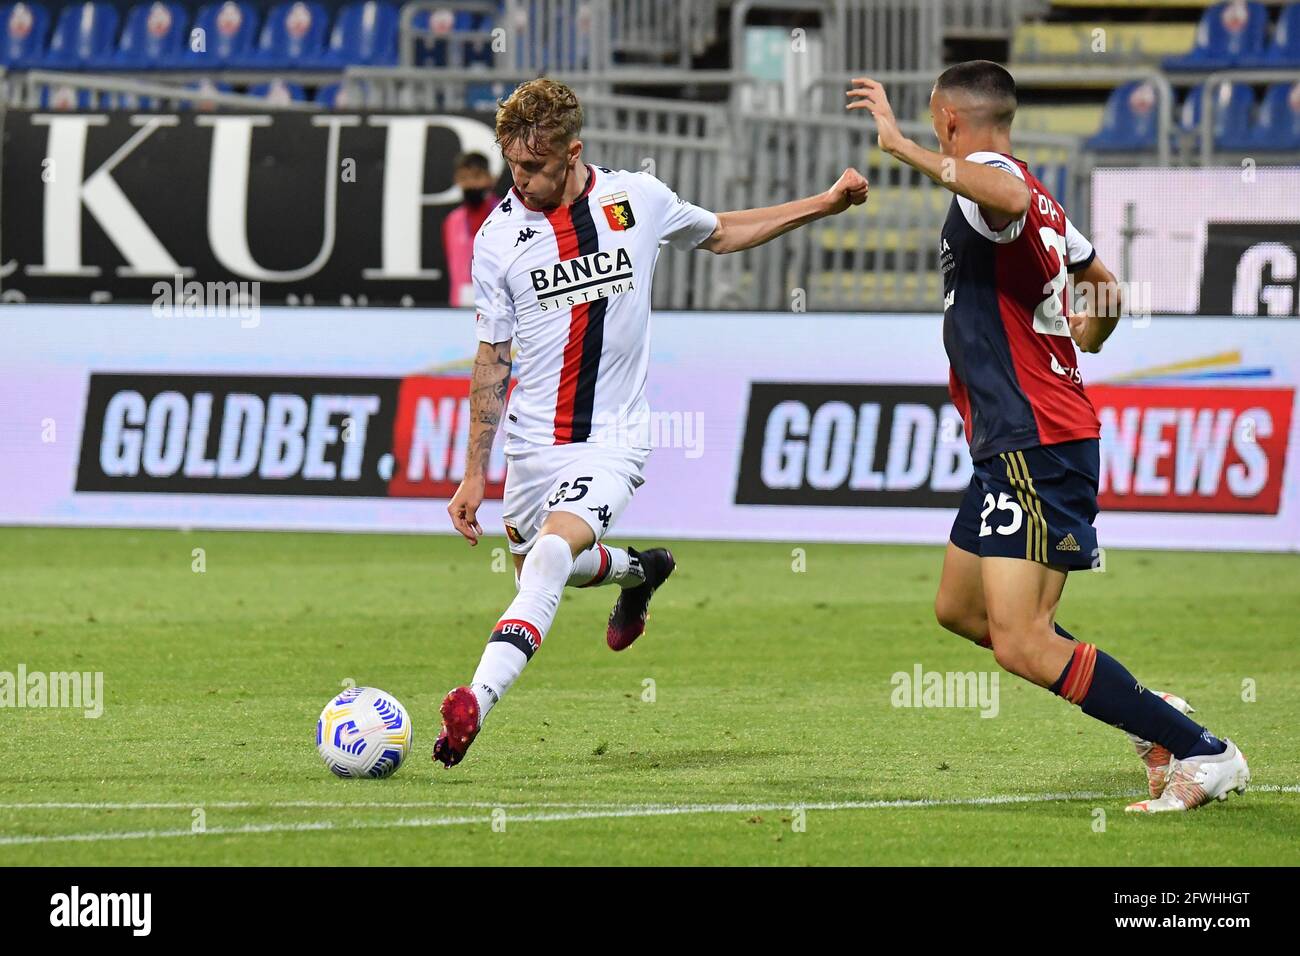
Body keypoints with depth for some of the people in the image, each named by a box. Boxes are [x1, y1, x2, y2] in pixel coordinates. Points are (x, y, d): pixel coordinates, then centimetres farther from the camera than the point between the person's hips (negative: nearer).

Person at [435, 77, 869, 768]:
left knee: (551, 554, -25)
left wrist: (825, 203, 15)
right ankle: (638, 570, 51)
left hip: (612, 438, -3)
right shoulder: (498, 237, -5)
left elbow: (720, 234, 18)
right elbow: (492, 359, 3)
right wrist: (474, 472, 2)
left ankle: (476, 703, -32)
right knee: (538, 568, 18)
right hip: (532, 441, 3)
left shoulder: (637, 200, -4)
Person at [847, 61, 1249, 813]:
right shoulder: (1039, 203, 15)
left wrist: (902, 145, -33)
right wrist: (1072, 353, 48)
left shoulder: (991, 174, -13)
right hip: (1012, 446, 10)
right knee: (961, 610, 20)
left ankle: (1205, 752, -12)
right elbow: (1105, 294, 29)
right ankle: (1151, 715, 21)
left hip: (1035, 446, -10)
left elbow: (1012, 198, -40)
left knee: (1023, 645, -16)